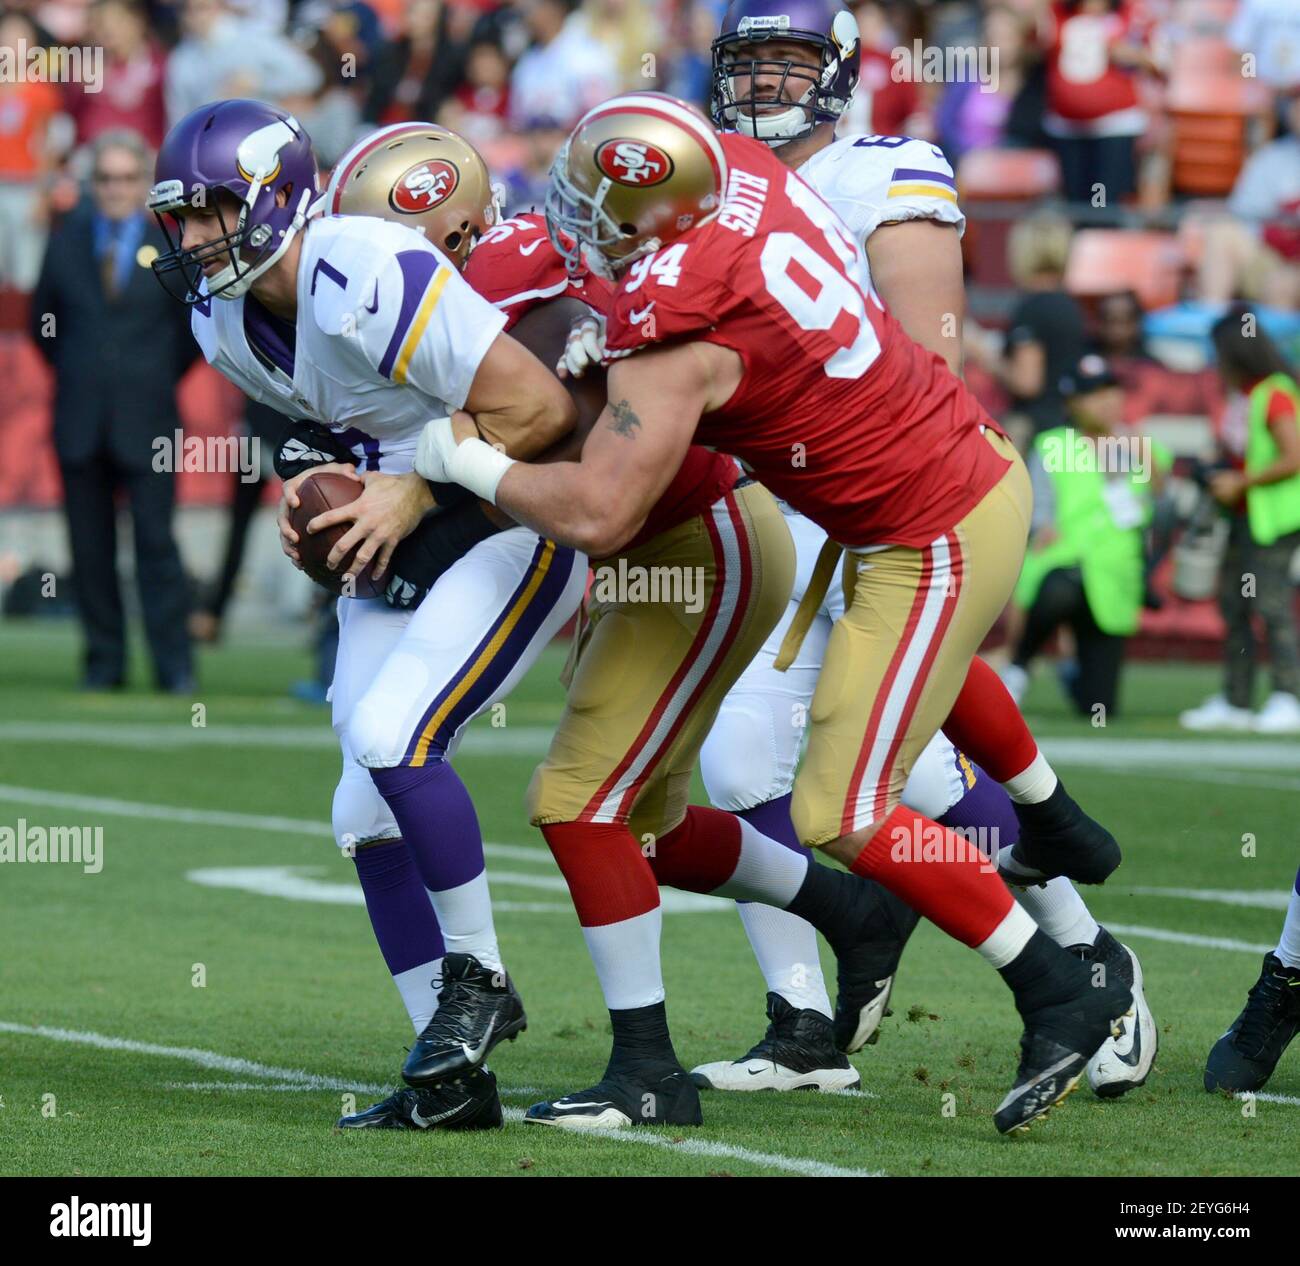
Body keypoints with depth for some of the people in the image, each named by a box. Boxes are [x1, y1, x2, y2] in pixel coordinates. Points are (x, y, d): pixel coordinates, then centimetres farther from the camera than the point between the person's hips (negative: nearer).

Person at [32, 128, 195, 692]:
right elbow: (43, 320, 18)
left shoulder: (171, 244, 2)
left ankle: (174, 664, -4)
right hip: (80, 422, 3)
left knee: (156, 540, -7)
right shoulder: (68, 239, 8)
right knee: (90, 545, 4)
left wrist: (159, 380, 8)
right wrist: (75, 373, 14)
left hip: (146, 419, -2)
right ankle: (104, 661, 11)